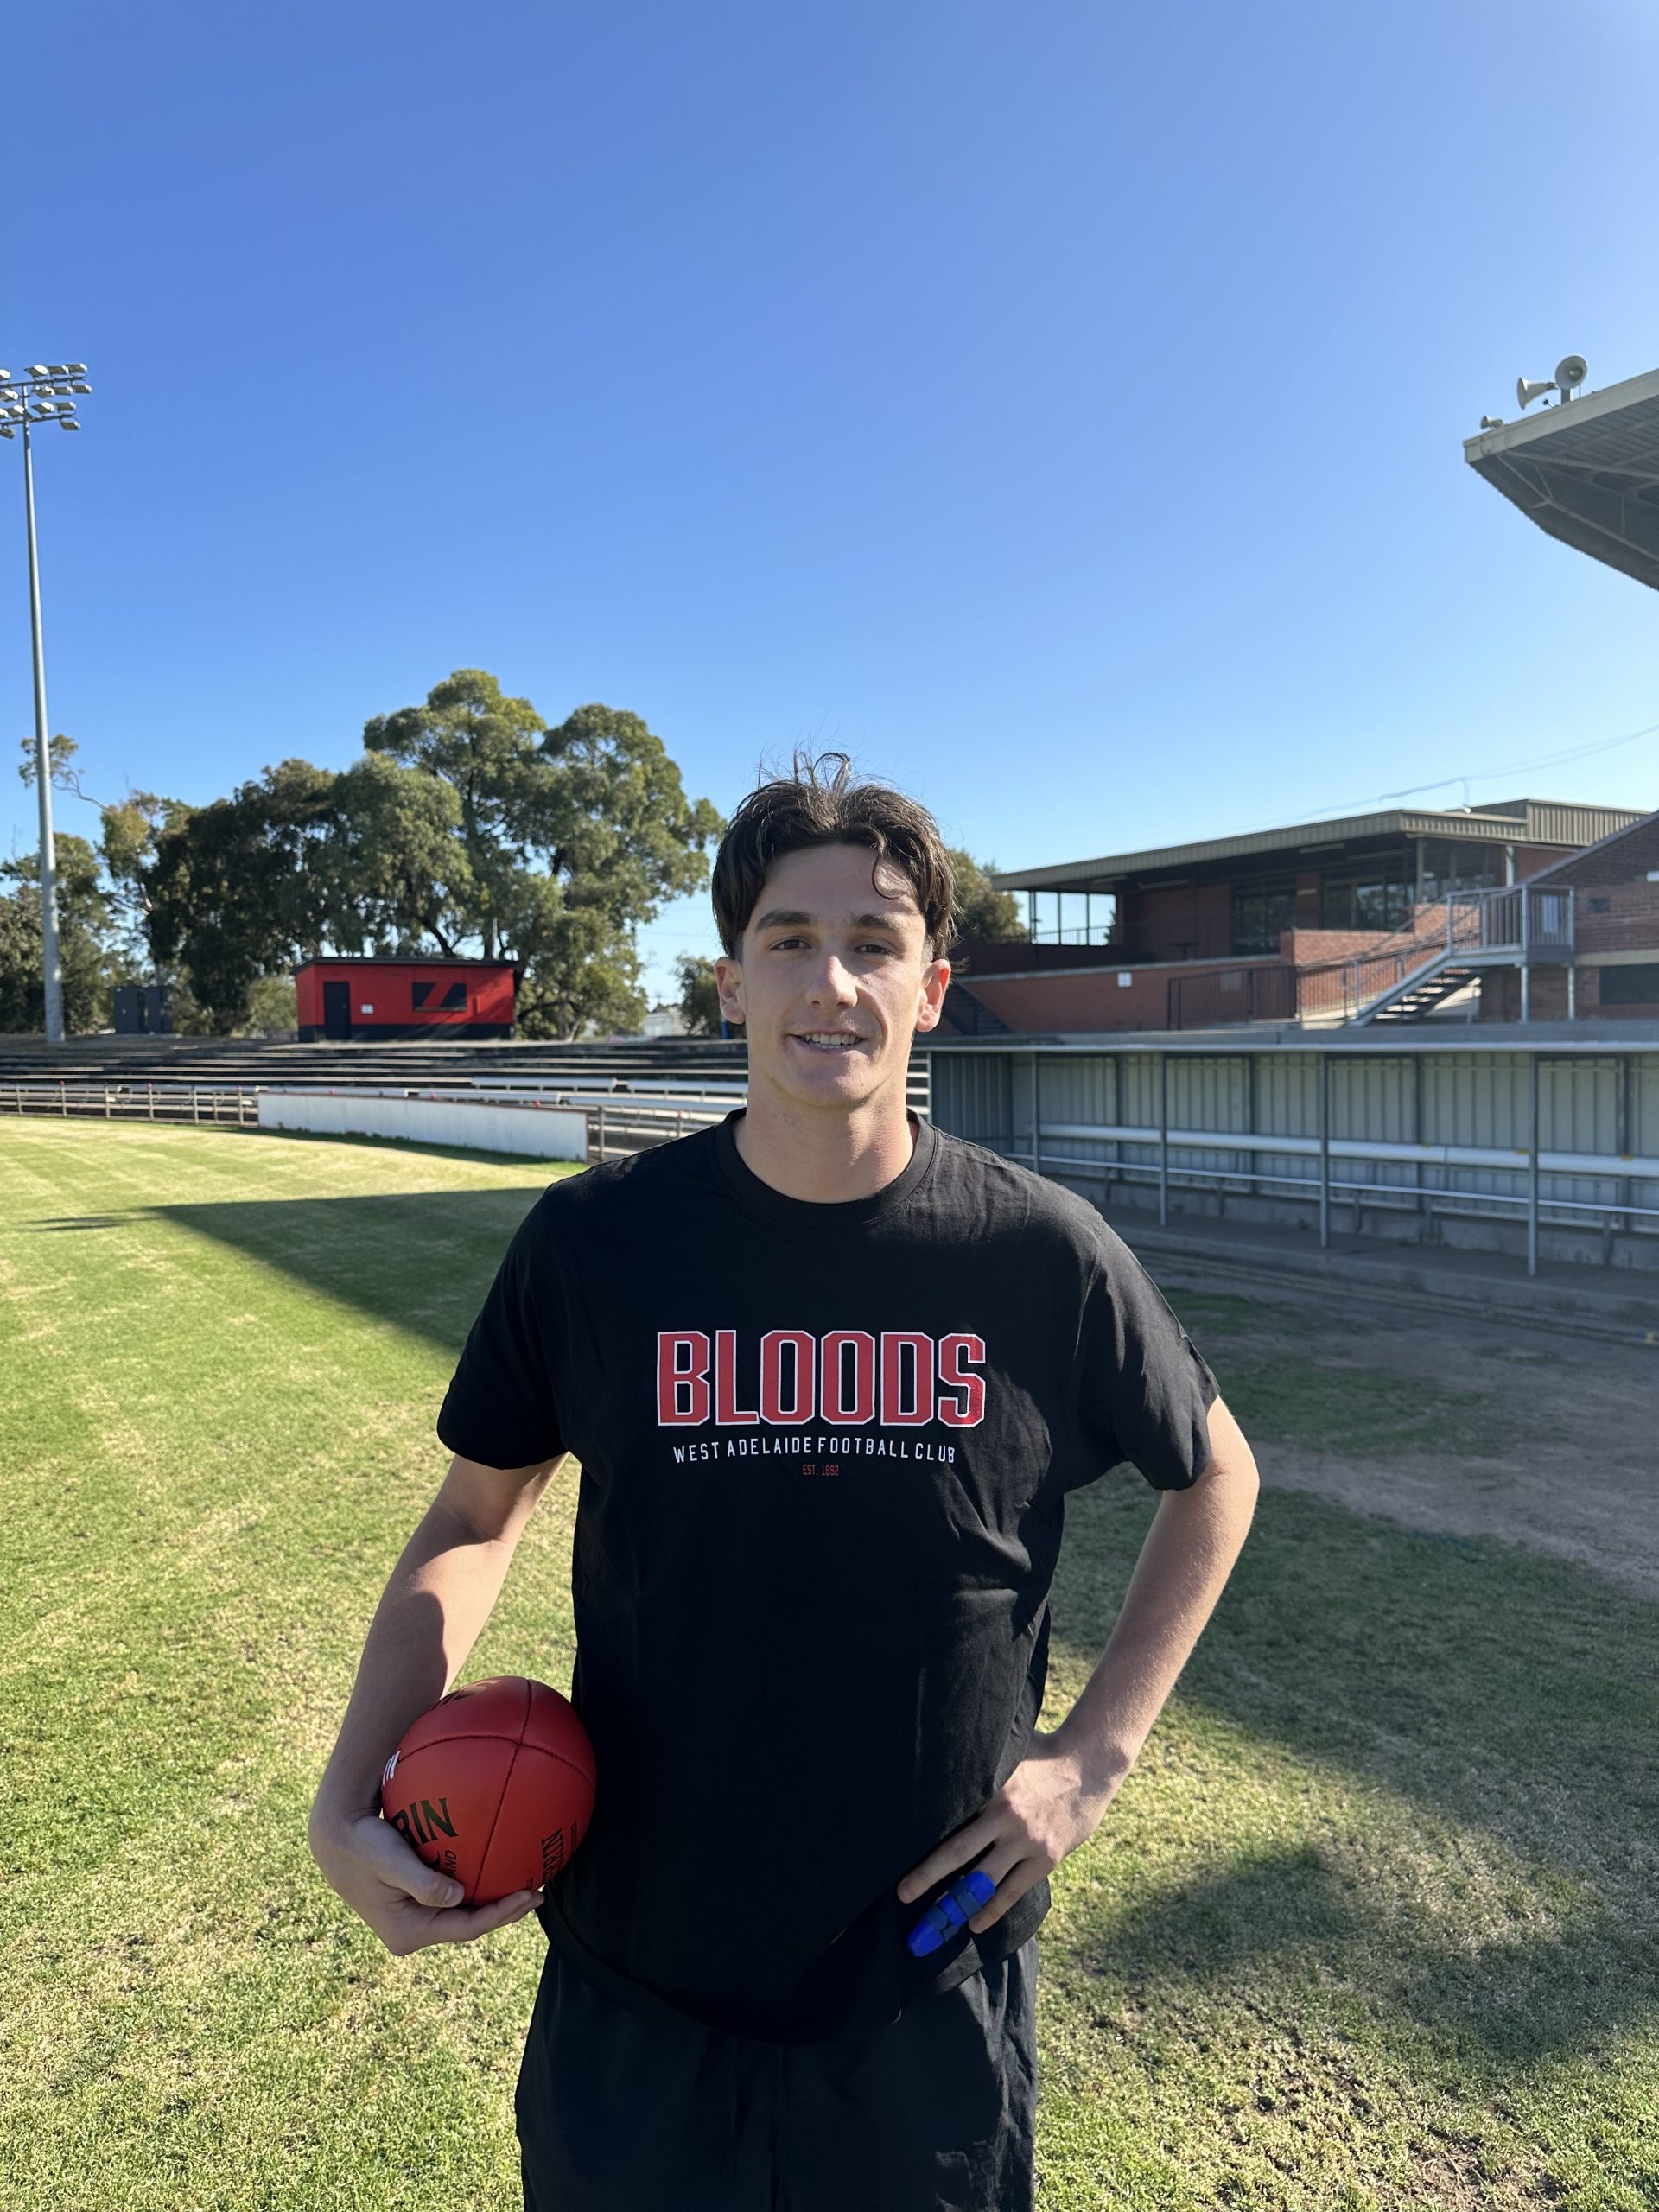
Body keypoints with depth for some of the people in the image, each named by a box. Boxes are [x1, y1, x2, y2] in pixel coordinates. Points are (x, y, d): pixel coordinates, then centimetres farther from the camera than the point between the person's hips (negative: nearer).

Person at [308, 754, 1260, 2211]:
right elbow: (477, 1517, 2)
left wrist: (1097, 1754, -3)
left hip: (935, 1987, 0)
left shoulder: (1043, 1253, -14)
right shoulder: (593, 1241, -12)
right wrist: (353, 1799, -10)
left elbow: (1215, 1475, 3)